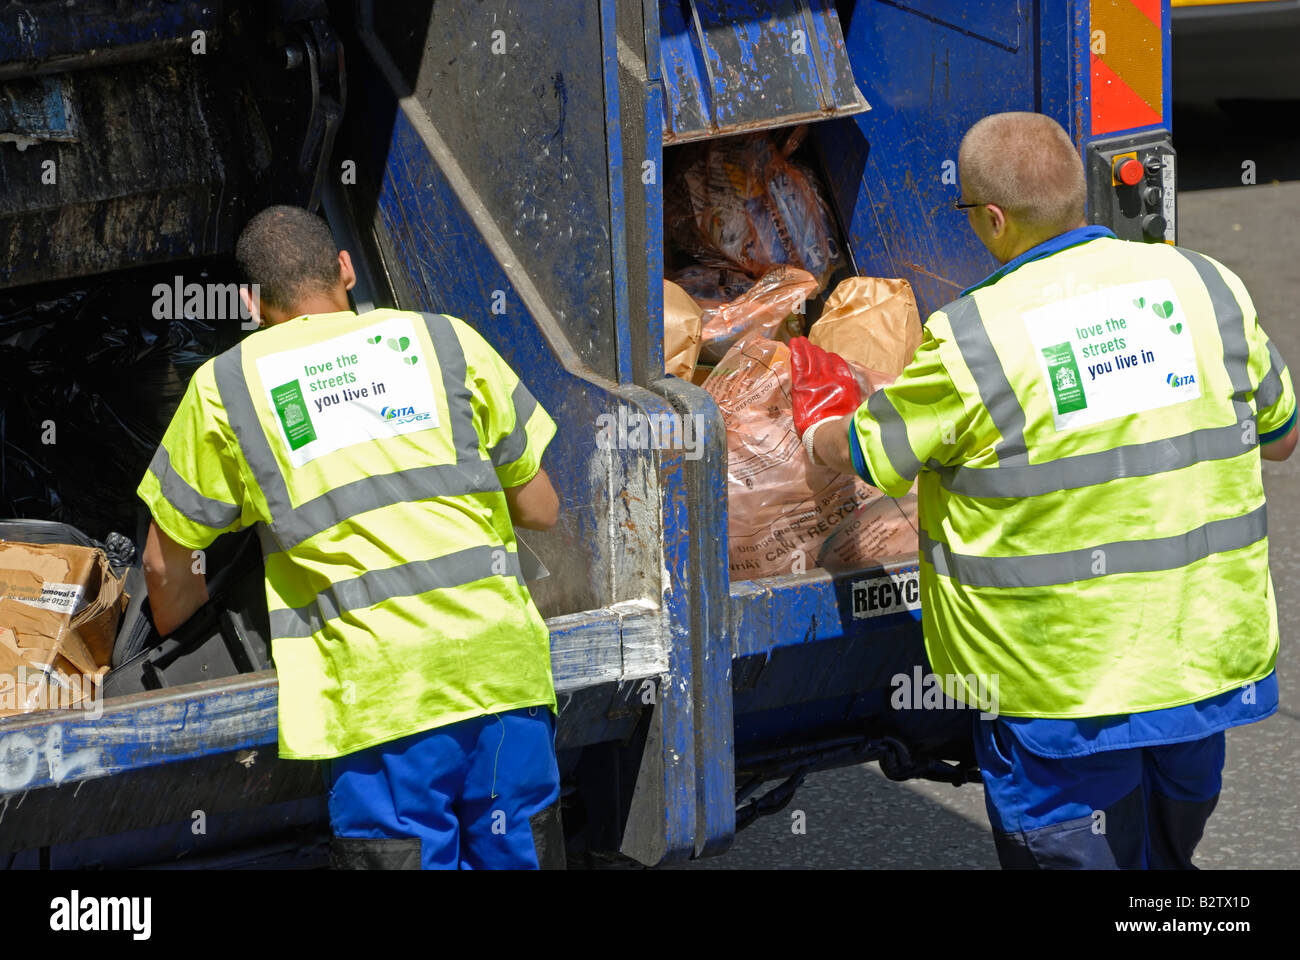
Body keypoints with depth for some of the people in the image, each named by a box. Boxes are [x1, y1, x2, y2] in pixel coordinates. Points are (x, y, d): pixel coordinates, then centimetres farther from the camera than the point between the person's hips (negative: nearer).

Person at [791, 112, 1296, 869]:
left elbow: (859, 456, 0)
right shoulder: (1205, 288, -2)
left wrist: (821, 414, 23)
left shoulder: (972, 343, -16)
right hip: (1204, 660, 5)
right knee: (1164, 852, 23)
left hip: (1059, 691, -5)